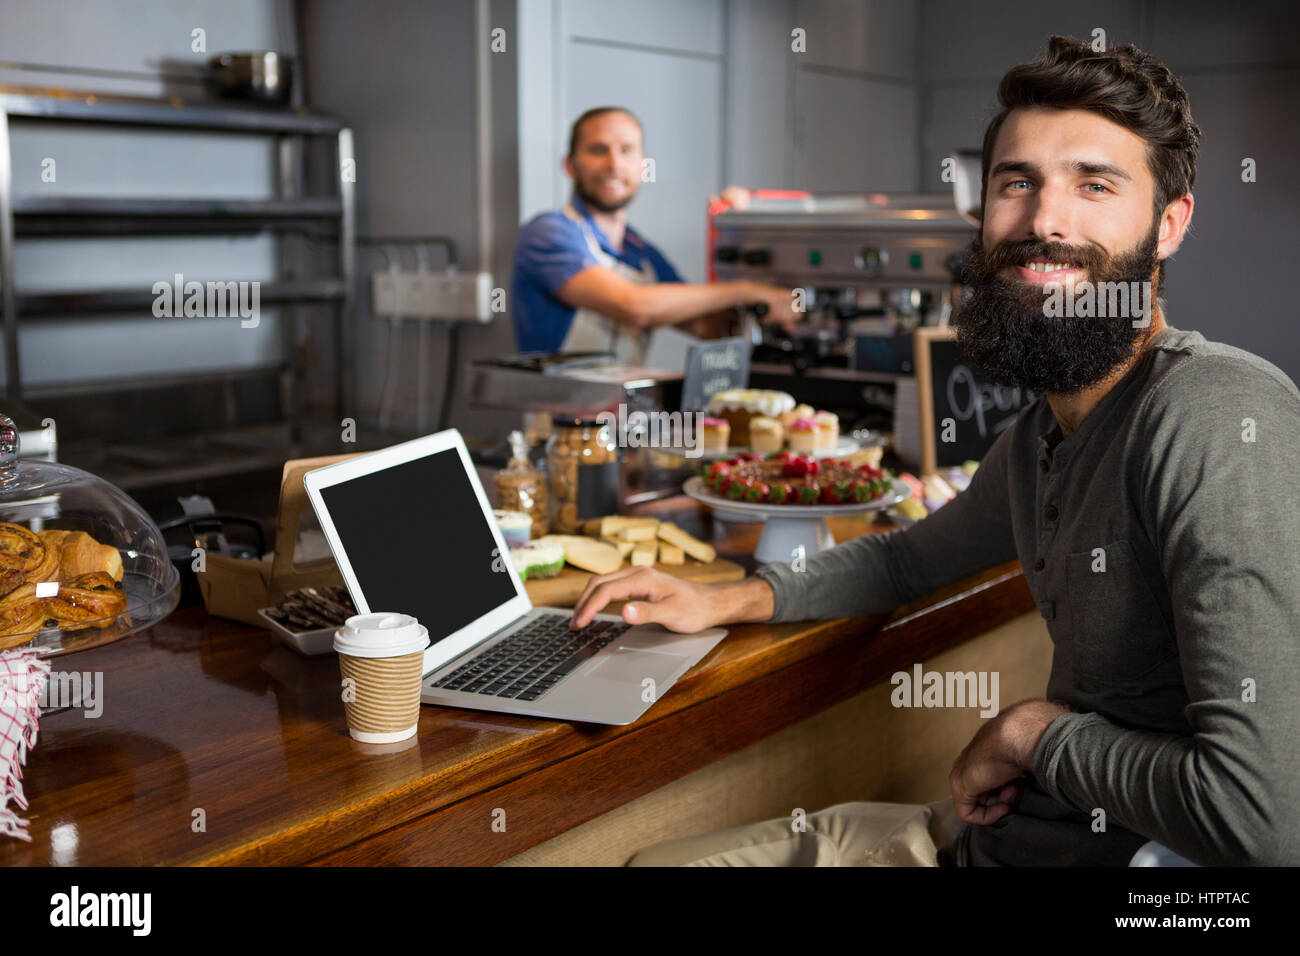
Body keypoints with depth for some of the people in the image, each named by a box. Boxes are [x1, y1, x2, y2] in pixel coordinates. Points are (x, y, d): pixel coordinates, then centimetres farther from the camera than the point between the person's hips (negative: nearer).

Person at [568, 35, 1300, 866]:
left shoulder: (1220, 418, -25)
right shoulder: (1034, 440, 4)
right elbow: (910, 556, 24)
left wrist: (1033, 730, -16)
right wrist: (729, 600, 11)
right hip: (999, 832, 8)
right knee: (661, 858, 14)